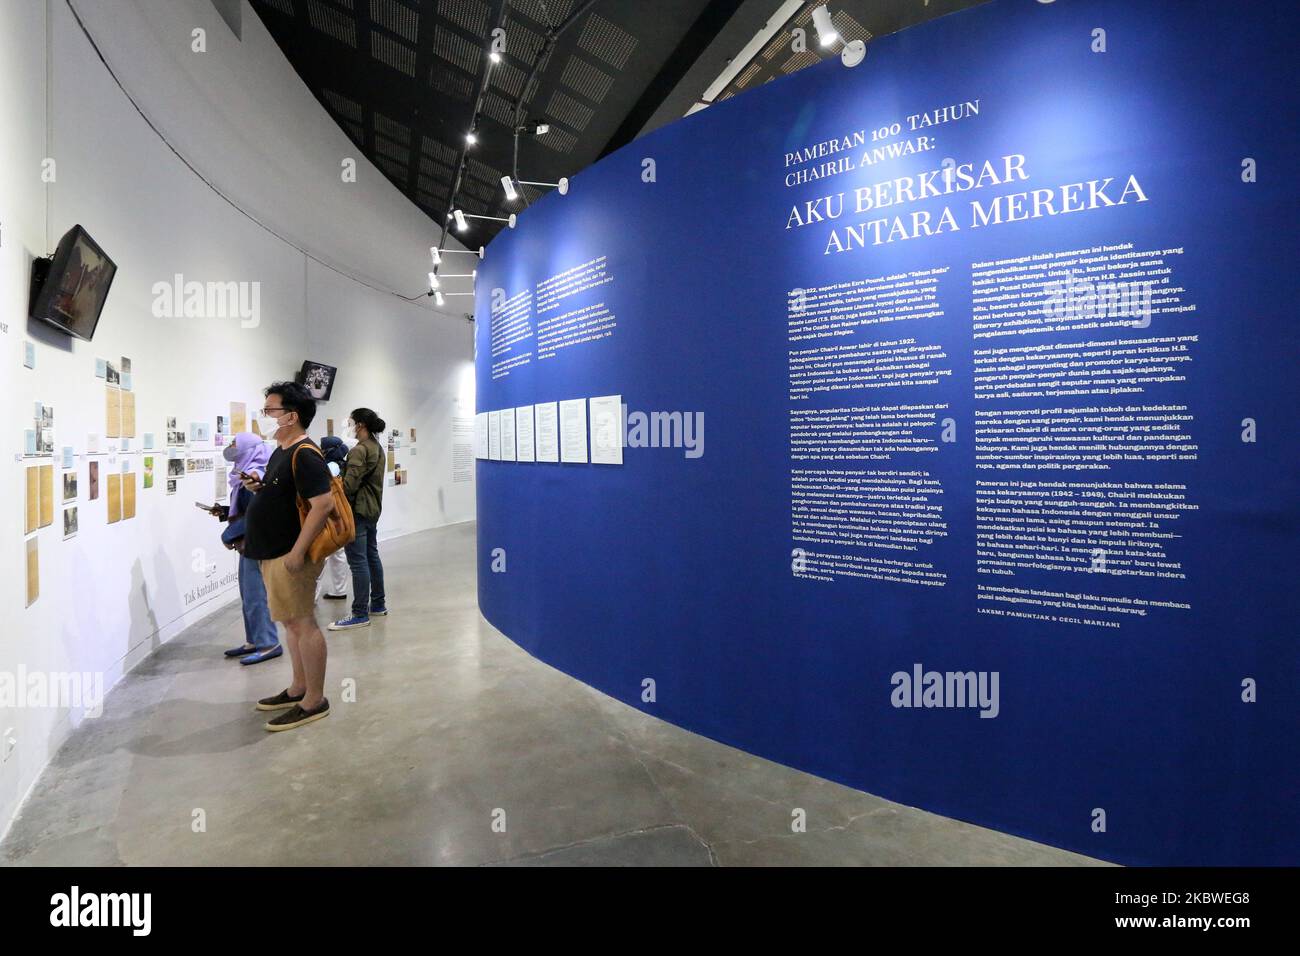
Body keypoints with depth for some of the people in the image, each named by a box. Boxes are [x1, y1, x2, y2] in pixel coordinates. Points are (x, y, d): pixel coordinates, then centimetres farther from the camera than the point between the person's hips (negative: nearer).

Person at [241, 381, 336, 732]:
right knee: (292, 622, 18)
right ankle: (299, 688, 31)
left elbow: (323, 503, -26)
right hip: (274, 554, 10)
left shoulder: (304, 454, -18)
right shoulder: (280, 453, 14)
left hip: (290, 555, -10)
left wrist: (297, 552, -26)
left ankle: (314, 701, 7)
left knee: (302, 624, -3)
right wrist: (259, 487, 4)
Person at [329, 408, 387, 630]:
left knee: (358, 562, -7)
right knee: (372, 557, 16)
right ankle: (378, 605, 24)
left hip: (357, 510, -10)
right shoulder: (377, 447, 13)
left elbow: (350, 484, -20)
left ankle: (360, 614, -4)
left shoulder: (360, 450, -16)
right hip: (373, 508, 10)